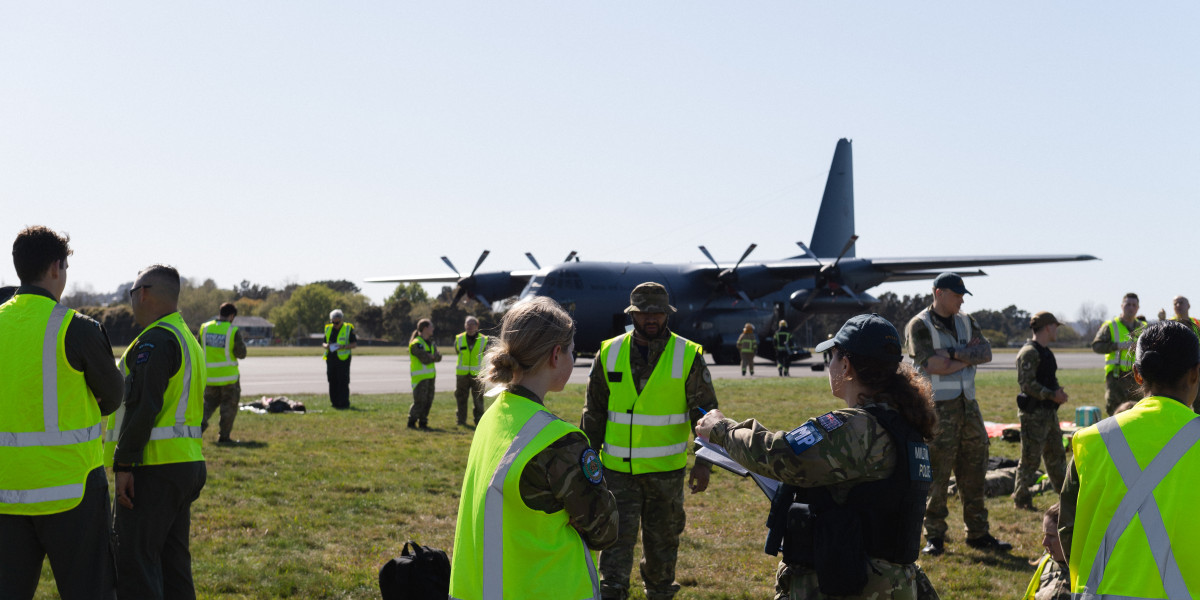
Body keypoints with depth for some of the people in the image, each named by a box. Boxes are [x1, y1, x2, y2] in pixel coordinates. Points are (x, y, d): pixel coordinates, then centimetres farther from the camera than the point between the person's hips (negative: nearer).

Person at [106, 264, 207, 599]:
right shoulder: (189, 340, 20)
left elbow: (142, 406, -20)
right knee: (173, 563, 13)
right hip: (188, 463, 10)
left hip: (154, 468, -10)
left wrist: (123, 465, -19)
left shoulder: (155, 340, -12)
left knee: (134, 563, -10)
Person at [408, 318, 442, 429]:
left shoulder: (431, 342, 15)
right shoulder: (416, 343, -13)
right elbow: (425, 359, -20)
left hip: (430, 376, 8)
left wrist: (431, 357, -15)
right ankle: (411, 422, -1)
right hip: (419, 377, -8)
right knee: (419, 401, -10)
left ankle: (423, 422, 16)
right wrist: (434, 356, -3)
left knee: (428, 400, 8)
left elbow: (438, 357, 5)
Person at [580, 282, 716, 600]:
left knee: (662, 539, 13)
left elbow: (705, 412, -2)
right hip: (618, 467, 0)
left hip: (666, 469, 0)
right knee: (618, 537, -5)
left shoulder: (688, 356, -5)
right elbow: (594, 411, 8)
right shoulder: (609, 353, 1)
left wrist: (704, 462, -8)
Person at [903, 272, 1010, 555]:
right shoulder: (919, 325, -5)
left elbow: (986, 352, 2)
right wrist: (968, 355, -8)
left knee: (974, 470, 9)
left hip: (968, 403, 6)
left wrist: (954, 354, -13)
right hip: (938, 406, -6)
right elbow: (930, 365, -18)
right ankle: (934, 536, 4)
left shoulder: (966, 322, 15)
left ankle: (978, 534, 17)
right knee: (937, 472, -5)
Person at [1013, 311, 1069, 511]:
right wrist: (1052, 395, -24)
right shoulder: (1029, 352, -15)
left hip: (1049, 411, 10)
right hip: (1033, 413, -10)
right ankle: (1021, 499, 3)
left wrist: (1059, 391, 7)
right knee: (1031, 458, -5)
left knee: (1056, 453, 19)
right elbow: (1027, 383, -23)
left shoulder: (1045, 352, 17)